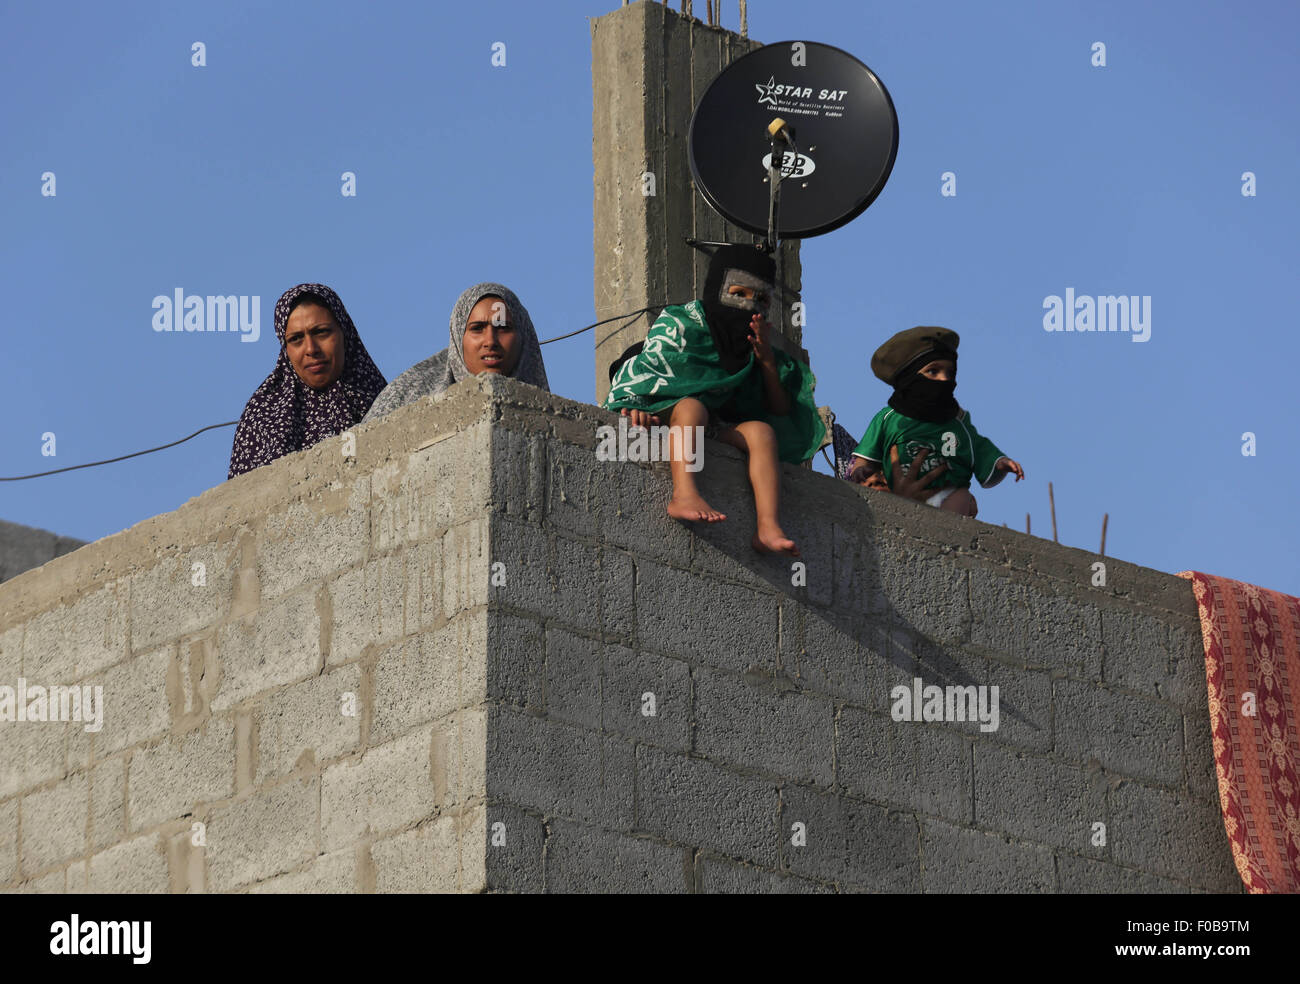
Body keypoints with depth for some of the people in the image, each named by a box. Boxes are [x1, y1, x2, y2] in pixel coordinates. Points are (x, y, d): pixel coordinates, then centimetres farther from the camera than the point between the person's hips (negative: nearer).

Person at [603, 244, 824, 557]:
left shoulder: (752, 344, 16)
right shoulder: (678, 324, 4)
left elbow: (781, 410, 11)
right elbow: (643, 366, -7)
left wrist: (767, 360, -3)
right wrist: (635, 401, -28)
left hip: (718, 429, 4)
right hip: (665, 417, -4)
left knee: (761, 430, -24)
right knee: (692, 406, -35)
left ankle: (768, 528, -41)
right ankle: (685, 493, -57)